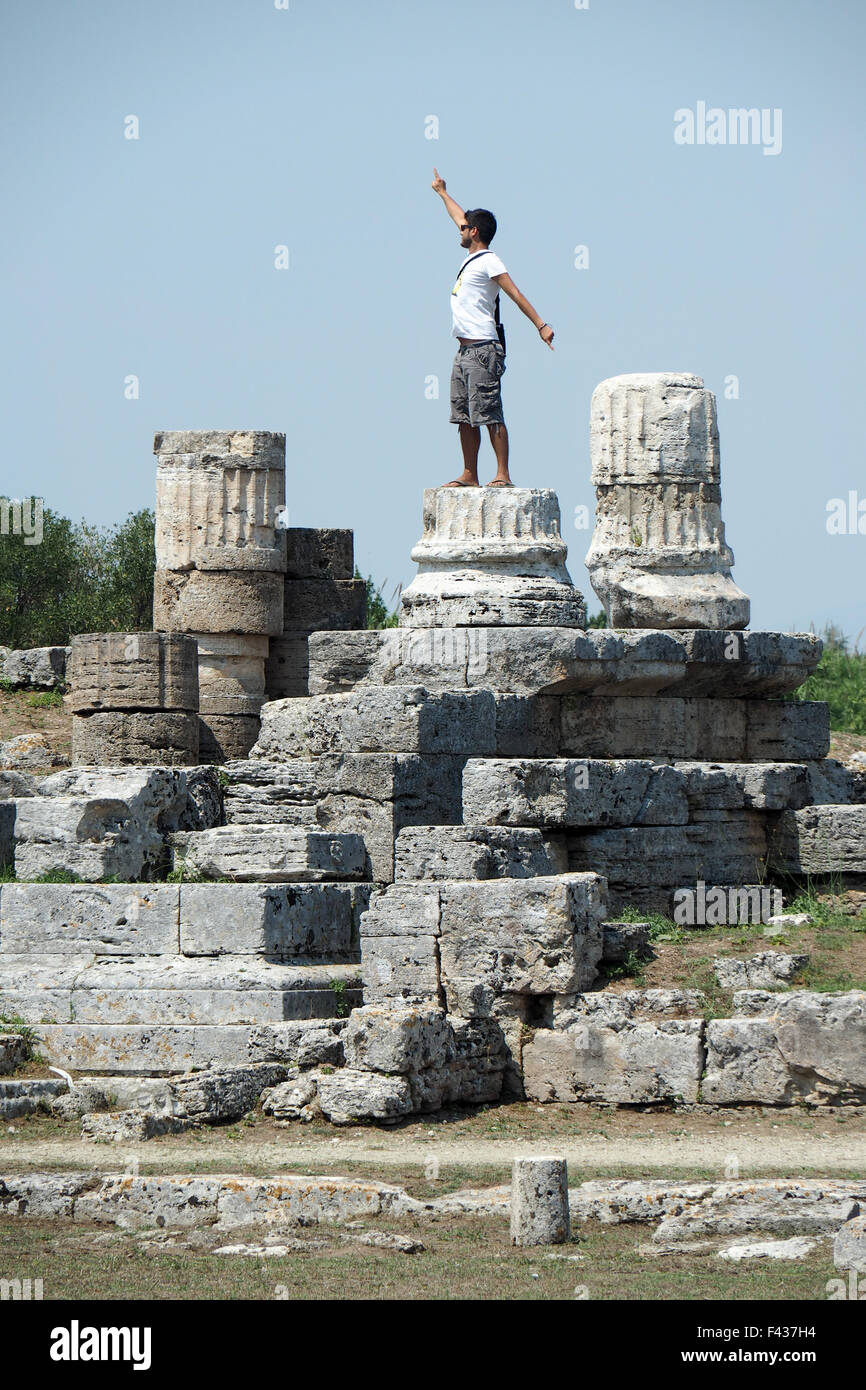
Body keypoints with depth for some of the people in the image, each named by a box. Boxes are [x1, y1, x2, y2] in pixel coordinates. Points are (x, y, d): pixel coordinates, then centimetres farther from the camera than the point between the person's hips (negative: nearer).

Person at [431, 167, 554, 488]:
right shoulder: (472, 257, 18)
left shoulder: (488, 261, -8)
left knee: (489, 414, -12)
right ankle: (470, 475, 12)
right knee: (464, 416, 9)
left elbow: (515, 294, -15)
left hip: (482, 350, -10)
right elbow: (461, 218, 35)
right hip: (465, 350, 10)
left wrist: (541, 325, -23)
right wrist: (443, 193, 49)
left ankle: (503, 474, -13)